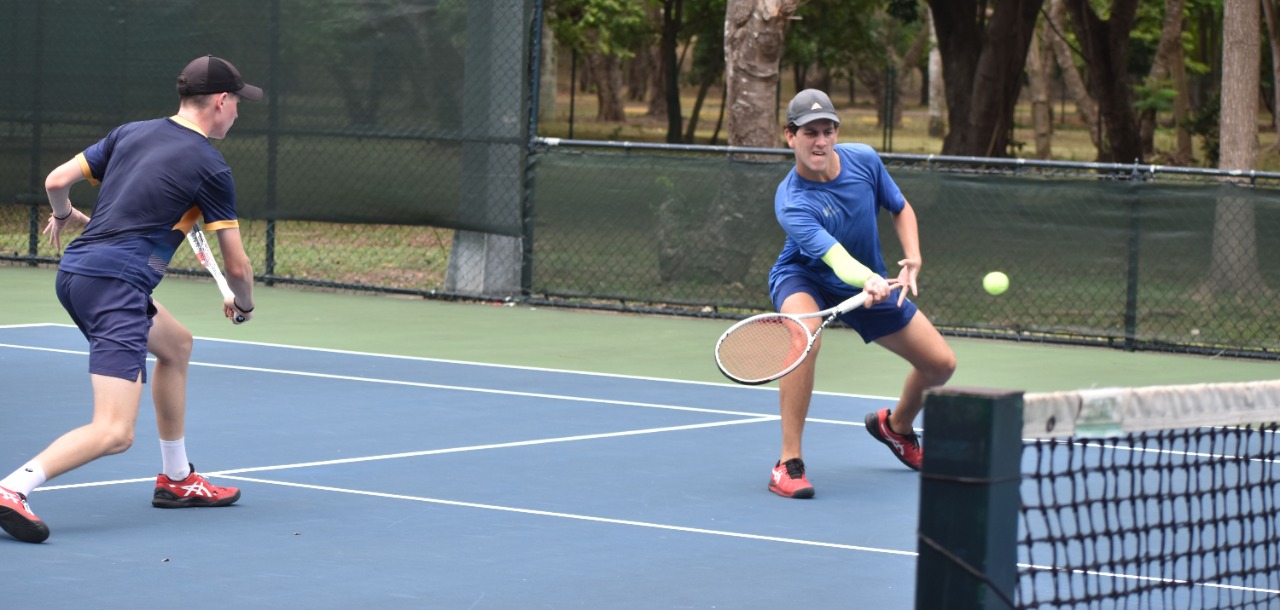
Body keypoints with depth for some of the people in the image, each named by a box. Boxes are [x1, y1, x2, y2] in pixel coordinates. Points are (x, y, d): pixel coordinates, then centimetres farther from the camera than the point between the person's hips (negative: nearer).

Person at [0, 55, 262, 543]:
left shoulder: (130, 133, 15)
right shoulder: (210, 167, -2)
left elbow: (56, 181, 13)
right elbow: (236, 265, 2)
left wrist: (64, 216, 36)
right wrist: (244, 305, 24)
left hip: (74, 270, 9)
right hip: (115, 284, -9)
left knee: (176, 344, 32)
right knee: (115, 433, -16)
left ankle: (176, 480, 37)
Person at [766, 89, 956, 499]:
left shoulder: (863, 160, -16)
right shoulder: (791, 203, -33)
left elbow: (901, 209, 2)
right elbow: (836, 258, -44)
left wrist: (913, 259, -14)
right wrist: (867, 281, -64)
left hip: (870, 280, 6)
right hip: (803, 279, -6)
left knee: (941, 364, 5)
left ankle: (896, 425, 40)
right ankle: (788, 465, -33)